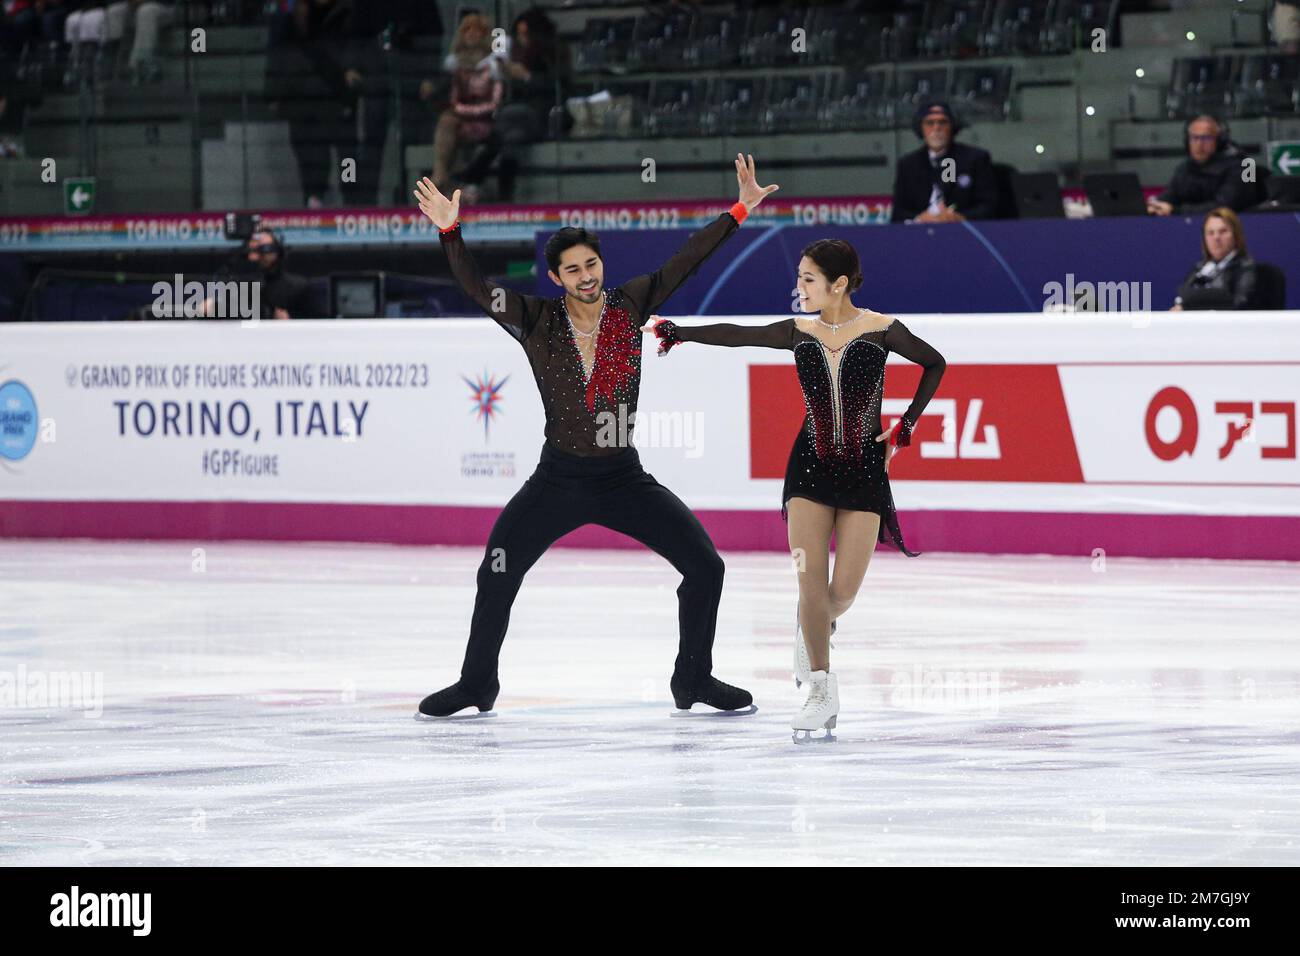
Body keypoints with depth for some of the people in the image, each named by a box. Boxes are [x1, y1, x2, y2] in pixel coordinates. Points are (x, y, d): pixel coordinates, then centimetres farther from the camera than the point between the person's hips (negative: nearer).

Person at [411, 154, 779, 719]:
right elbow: (475, 288, -14)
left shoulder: (629, 306, 0)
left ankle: (694, 680, 15)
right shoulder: (537, 322, -5)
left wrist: (740, 211, -3)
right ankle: (476, 683, 11)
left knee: (705, 566, -4)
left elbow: (685, 262, 1)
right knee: (496, 577, -10)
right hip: (557, 481, -2)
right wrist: (449, 232, -28)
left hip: (624, 480, 2)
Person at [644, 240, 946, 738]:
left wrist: (905, 426, 3)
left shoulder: (882, 330, -5)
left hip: (865, 469, -2)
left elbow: (935, 364, 7)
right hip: (811, 466, 2)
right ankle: (822, 690, 6)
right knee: (811, 581, -9)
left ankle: (812, 624, 34)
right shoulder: (799, 332, 2)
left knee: (843, 591, -4)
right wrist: (674, 331, -9)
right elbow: (735, 334, -2)